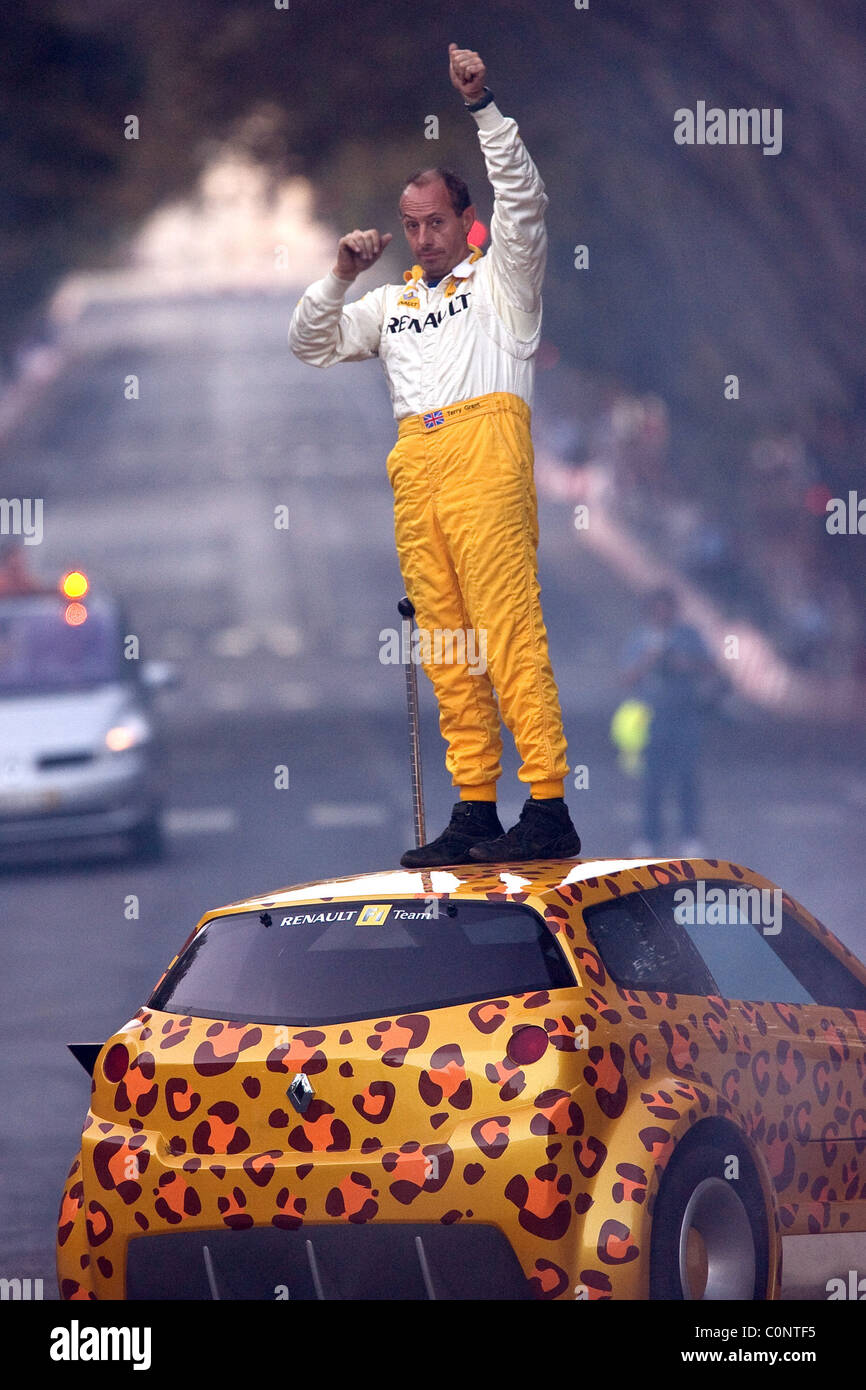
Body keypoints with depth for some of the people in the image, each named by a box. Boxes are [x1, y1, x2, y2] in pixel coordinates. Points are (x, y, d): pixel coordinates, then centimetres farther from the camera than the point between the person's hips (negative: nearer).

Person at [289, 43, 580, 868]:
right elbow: (311, 345, 29)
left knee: (508, 630, -14)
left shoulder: (500, 276, 15)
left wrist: (481, 106, -6)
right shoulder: (392, 305, 30)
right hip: (414, 465, 6)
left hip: (484, 446, -6)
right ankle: (474, 814, 1)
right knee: (446, 646, 1)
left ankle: (548, 808, -18)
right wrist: (341, 278, 14)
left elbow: (523, 196, 0)